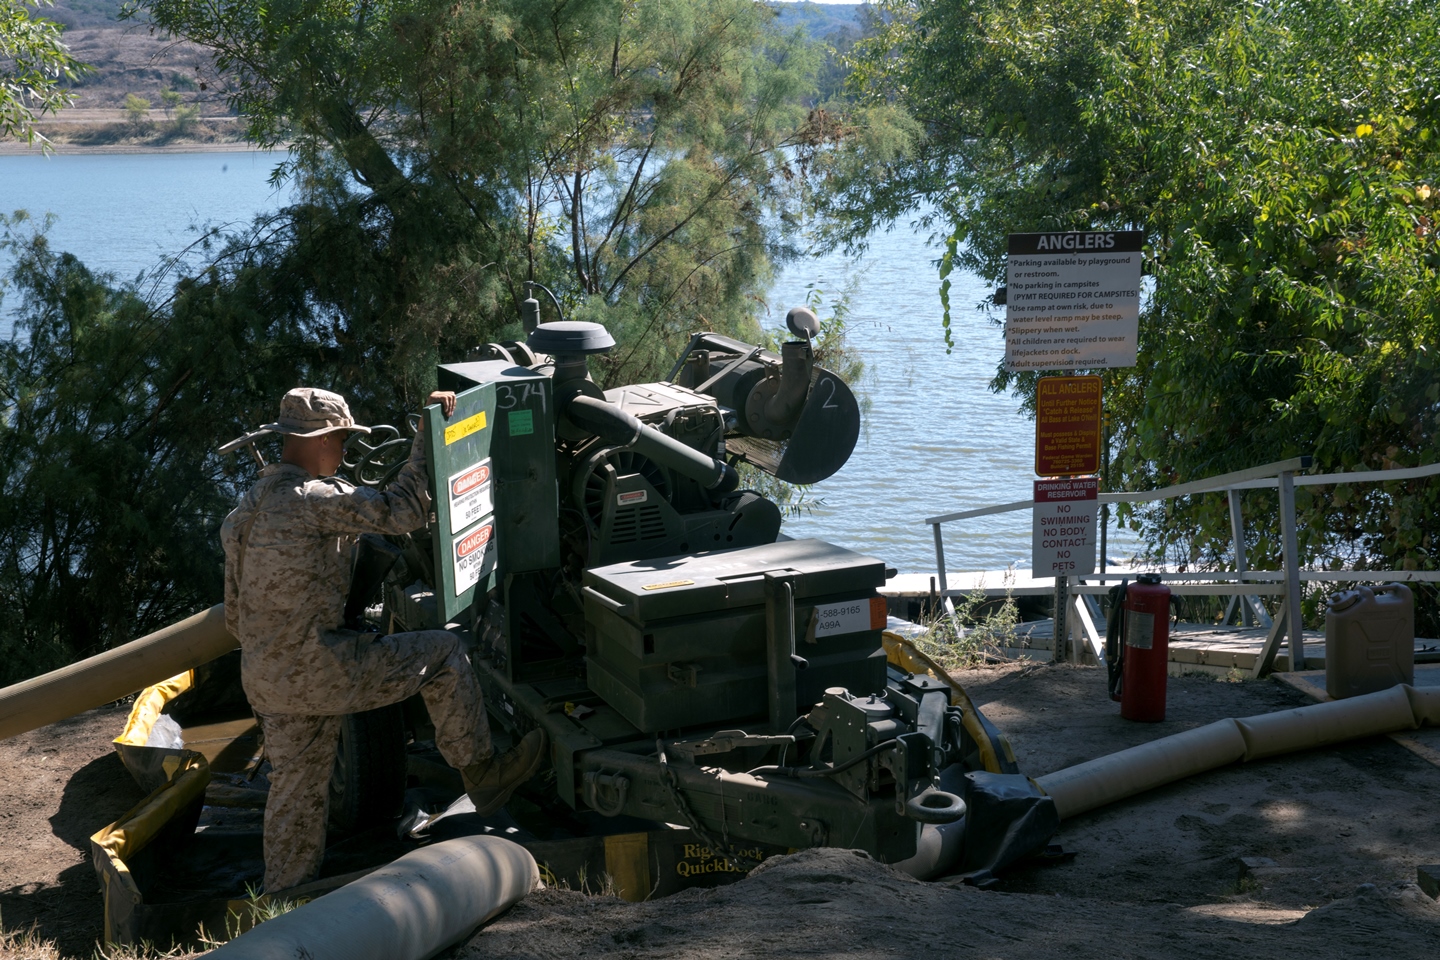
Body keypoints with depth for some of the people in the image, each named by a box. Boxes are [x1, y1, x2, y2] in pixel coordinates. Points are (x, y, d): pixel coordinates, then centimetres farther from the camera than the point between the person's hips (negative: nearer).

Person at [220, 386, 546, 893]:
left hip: (264, 677, 9)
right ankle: (480, 774, 14)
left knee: (297, 792, 17)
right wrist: (428, 435, -14)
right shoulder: (310, 498, -16)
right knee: (442, 653, 4)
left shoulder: (251, 506, 15)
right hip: (316, 671, -9)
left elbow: (235, 613, 20)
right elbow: (401, 511, -20)